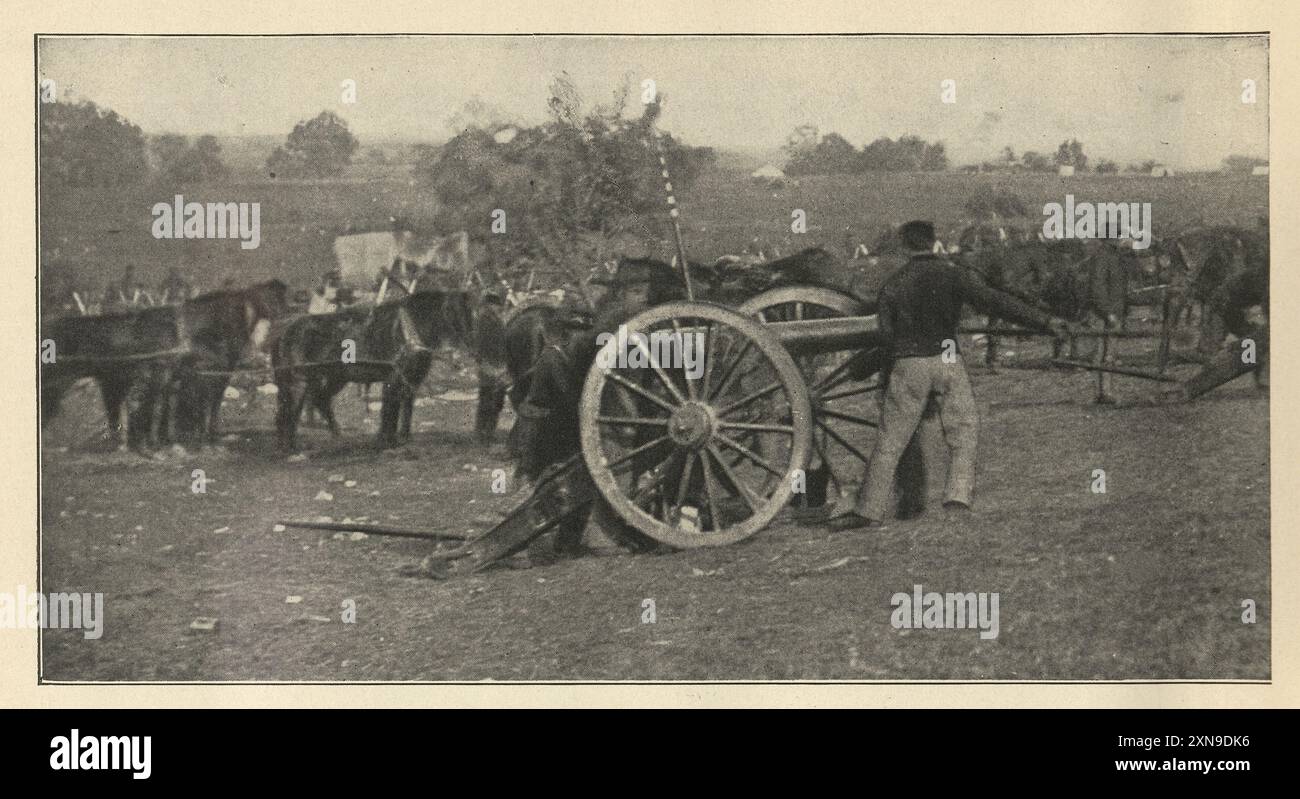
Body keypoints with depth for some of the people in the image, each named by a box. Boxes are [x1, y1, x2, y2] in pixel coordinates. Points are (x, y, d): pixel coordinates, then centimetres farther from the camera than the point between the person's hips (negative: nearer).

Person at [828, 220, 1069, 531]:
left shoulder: (893, 284, 4)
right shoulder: (952, 275, 0)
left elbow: (886, 331, 2)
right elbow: (995, 302, -7)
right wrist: (1044, 322, -9)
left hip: (909, 365, 1)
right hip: (948, 361, -1)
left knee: (889, 442, 5)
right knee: (964, 435, 7)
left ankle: (868, 511, 7)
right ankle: (958, 498, -8)